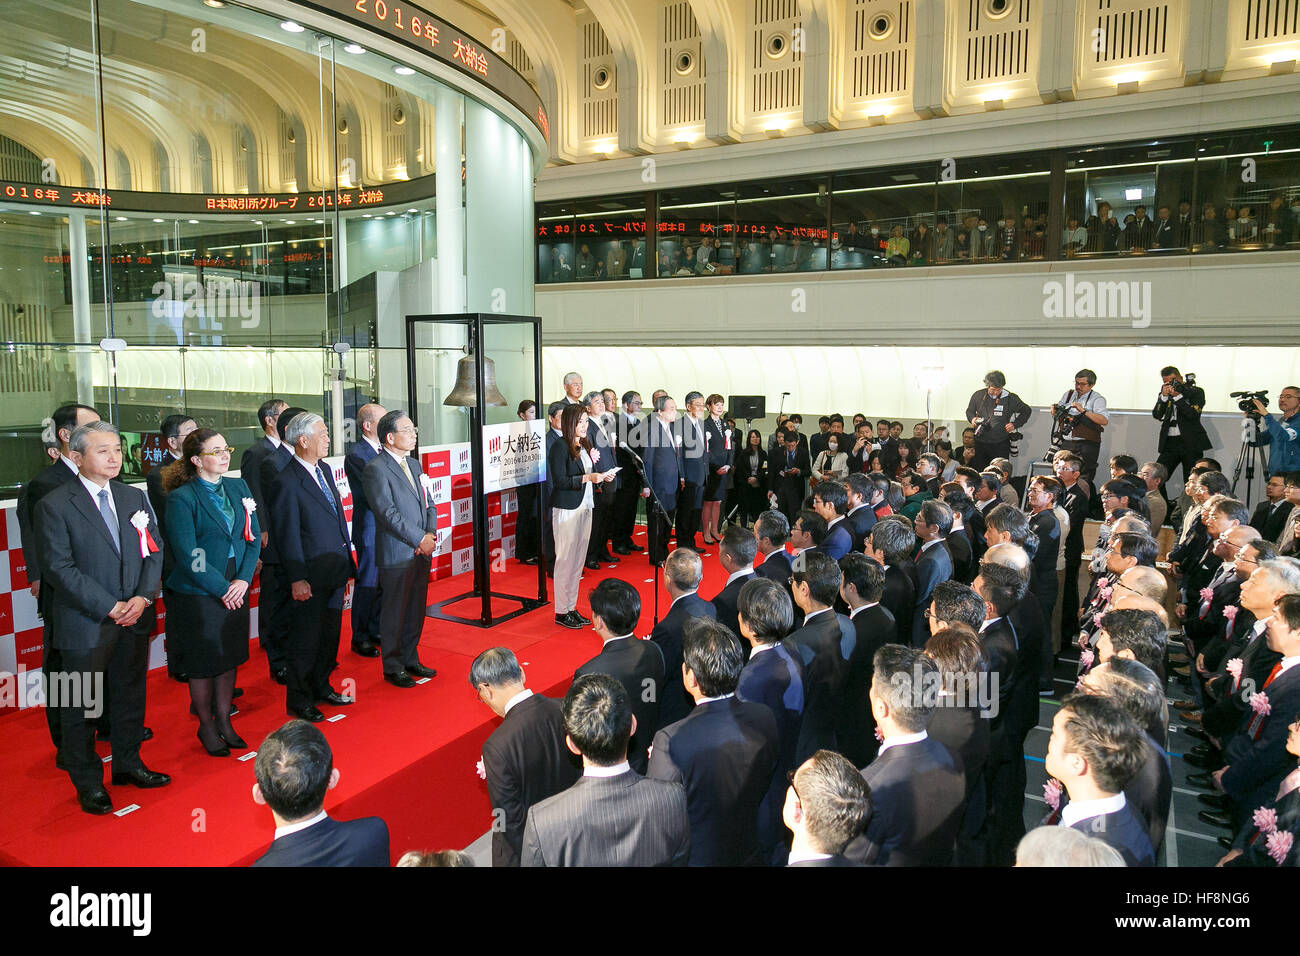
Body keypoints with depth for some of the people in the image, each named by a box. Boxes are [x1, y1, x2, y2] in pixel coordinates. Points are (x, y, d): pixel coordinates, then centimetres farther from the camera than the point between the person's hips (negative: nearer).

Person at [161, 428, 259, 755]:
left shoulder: (238, 487, 5)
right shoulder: (182, 498, -11)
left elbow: (254, 536, 3)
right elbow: (188, 553, -16)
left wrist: (243, 579, -9)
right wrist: (221, 588, -15)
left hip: (236, 590, 5)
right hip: (198, 593, -5)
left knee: (230, 657, 14)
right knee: (203, 663, 7)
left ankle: (223, 721, 30)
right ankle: (205, 726, 26)